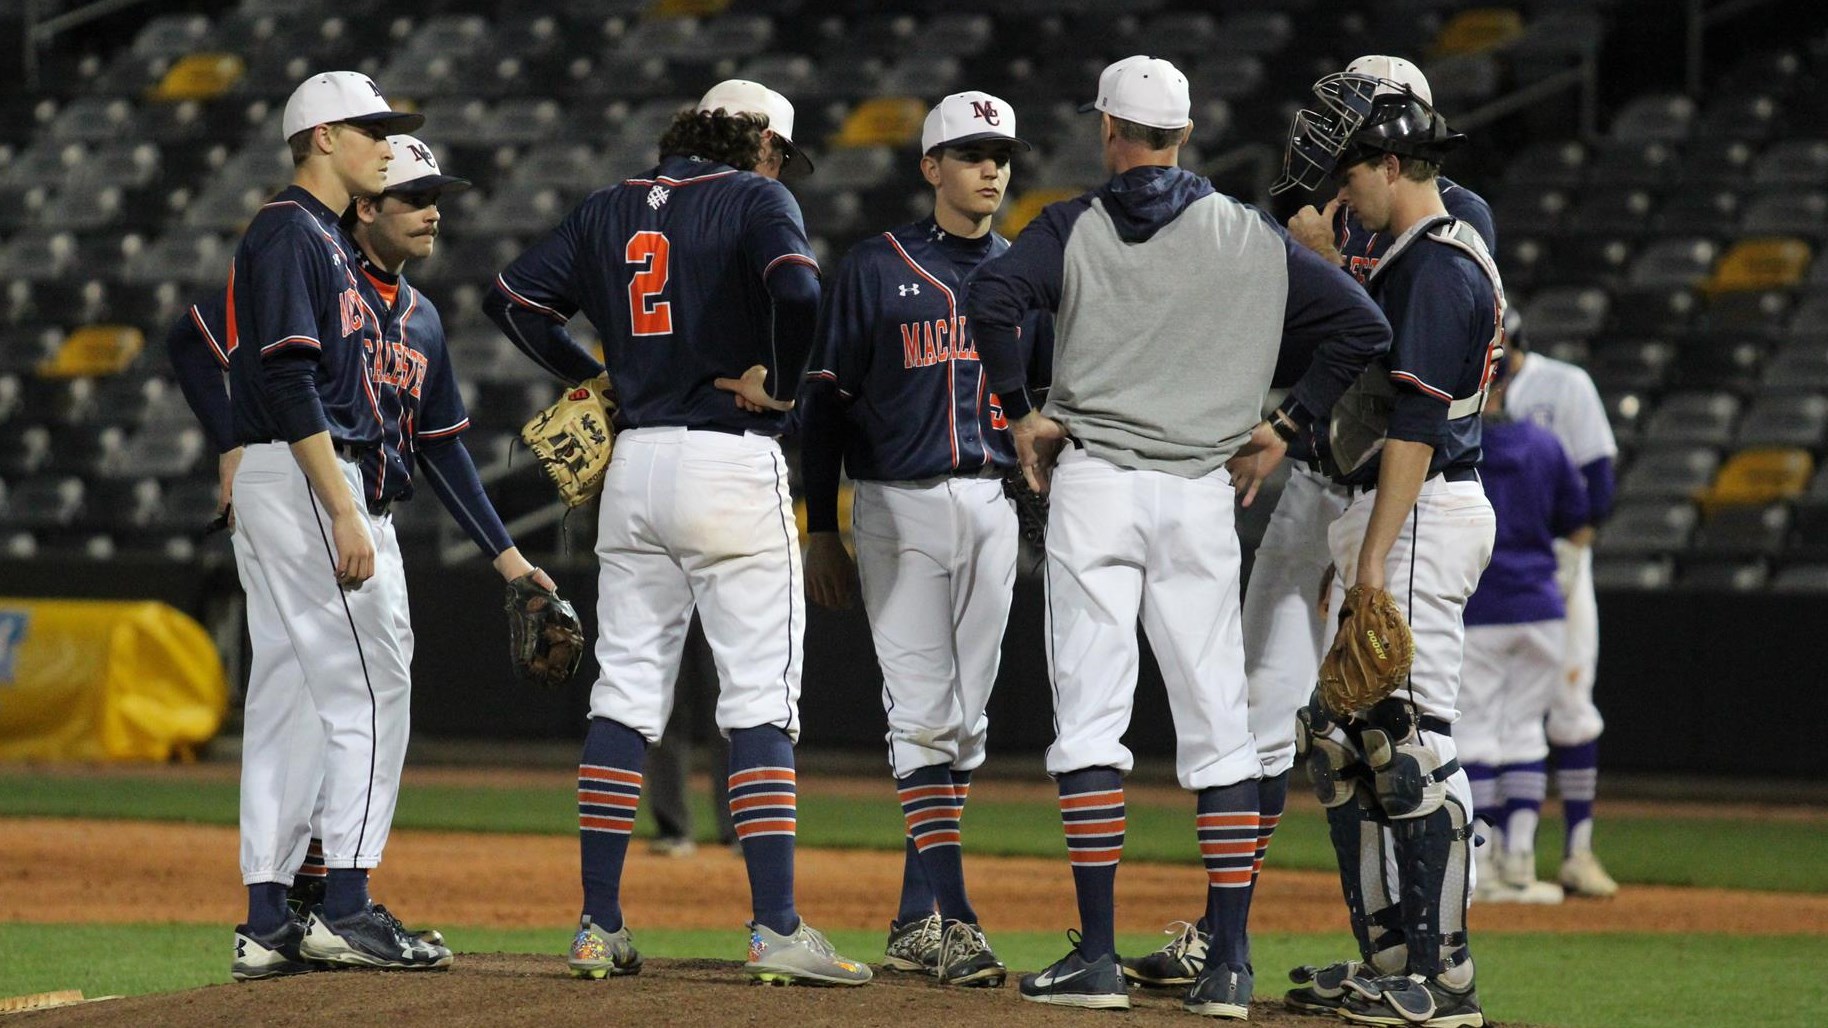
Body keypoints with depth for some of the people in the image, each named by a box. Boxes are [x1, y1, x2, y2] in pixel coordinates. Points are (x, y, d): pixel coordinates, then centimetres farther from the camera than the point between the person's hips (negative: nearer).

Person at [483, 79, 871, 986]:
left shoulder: (611, 210, 14)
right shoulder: (756, 200, -3)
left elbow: (513, 298, 11)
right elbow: (796, 291, -22)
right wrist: (781, 385, -8)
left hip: (633, 463, 5)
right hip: (732, 463, -5)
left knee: (624, 692, 8)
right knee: (760, 699, -5)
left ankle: (600, 927, 6)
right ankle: (776, 929, -11)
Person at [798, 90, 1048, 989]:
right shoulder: (876, 268, 0)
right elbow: (826, 401, 1)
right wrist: (822, 533, -2)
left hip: (991, 506, 4)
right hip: (898, 508, -4)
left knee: (963, 716, 6)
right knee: (923, 710, -9)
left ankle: (916, 915, 13)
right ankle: (952, 915, -12)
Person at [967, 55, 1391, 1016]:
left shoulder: (1072, 227, 1)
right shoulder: (1249, 235, 8)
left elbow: (992, 297, -16)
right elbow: (1362, 323, 3)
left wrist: (1020, 411, -5)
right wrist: (1285, 422, 9)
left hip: (1093, 483, -2)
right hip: (1201, 495, 2)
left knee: (1089, 717, -1)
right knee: (1216, 726, 4)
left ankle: (1098, 955, -6)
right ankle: (1228, 964, 0)